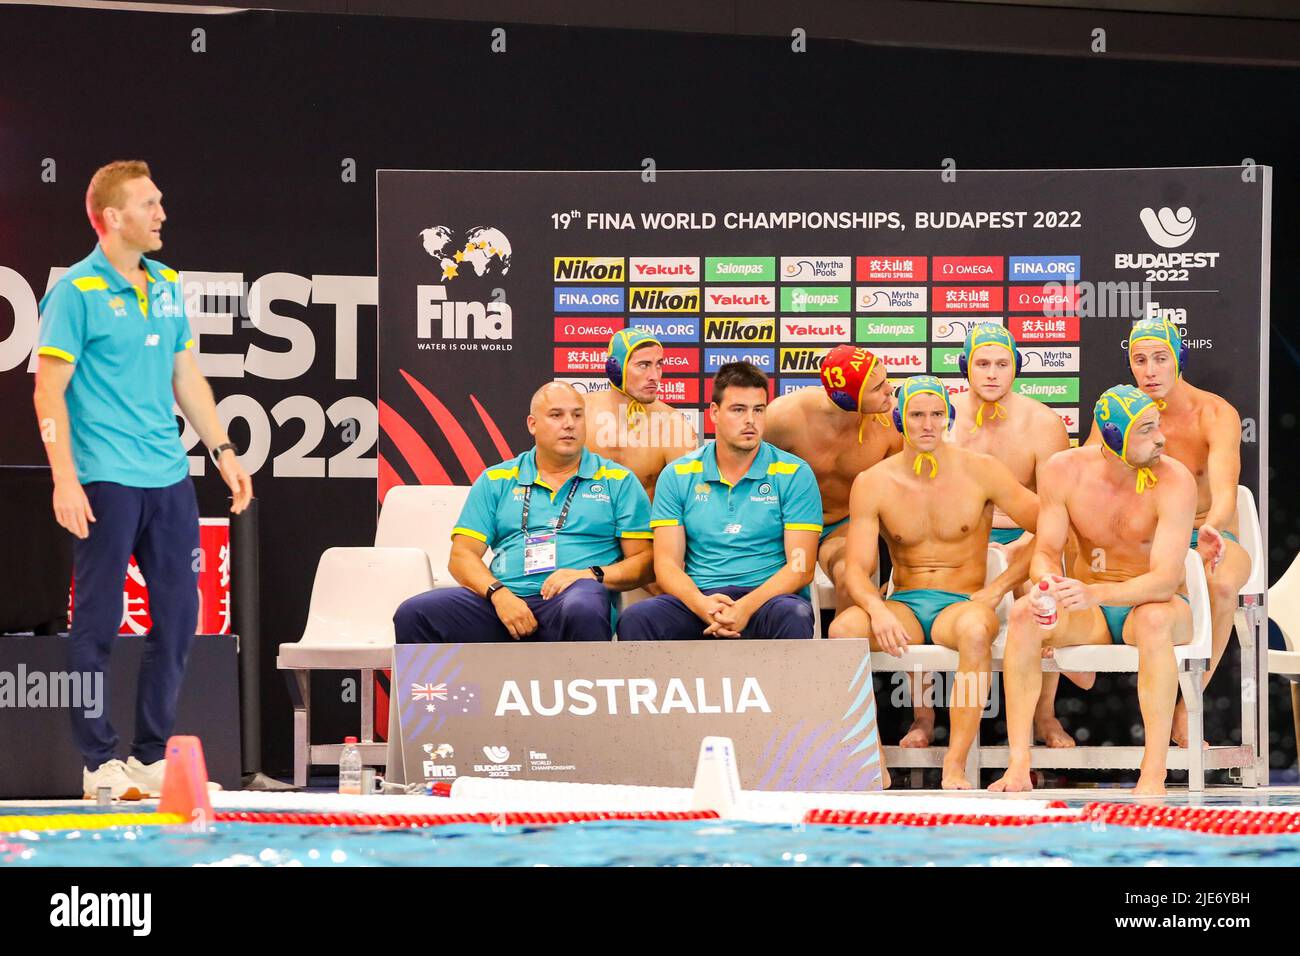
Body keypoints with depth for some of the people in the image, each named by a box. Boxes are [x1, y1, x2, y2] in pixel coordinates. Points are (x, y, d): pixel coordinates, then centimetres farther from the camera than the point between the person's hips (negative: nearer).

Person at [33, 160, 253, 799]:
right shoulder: (77, 292, -8)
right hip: (105, 482, -7)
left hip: (169, 478, 7)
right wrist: (65, 479, -18)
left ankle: (154, 756, 18)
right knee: (98, 624, -1)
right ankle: (100, 763, 6)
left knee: (178, 616, 8)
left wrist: (223, 451, 16)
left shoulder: (168, 287, 12)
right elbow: (49, 392, -10)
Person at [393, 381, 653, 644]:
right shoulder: (496, 481, 20)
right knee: (413, 614, -25)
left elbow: (643, 561, 11)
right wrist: (498, 593, -8)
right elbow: (462, 556, 12)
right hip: (505, 600, 2)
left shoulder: (618, 482, 15)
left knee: (582, 610, -43)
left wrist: (593, 575, -9)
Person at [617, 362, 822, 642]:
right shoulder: (677, 476, 12)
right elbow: (667, 563, 5)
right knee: (636, 619, -30)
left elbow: (800, 568, -2)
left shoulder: (794, 474, 6)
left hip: (766, 598, -1)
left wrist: (746, 607, -20)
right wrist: (701, 604, -19)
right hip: (698, 599, 1)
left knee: (793, 616, -38)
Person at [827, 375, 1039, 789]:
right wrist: (878, 610, -25)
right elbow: (857, 568, -3)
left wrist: (996, 589, -8)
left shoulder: (980, 472, 0)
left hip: (962, 603, -2)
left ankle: (955, 767, -37)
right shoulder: (873, 484, 3)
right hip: (903, 604, 2)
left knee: (975, 629, -39)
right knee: (844, 627, -31)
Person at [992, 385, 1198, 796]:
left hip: (1151, 604, -3)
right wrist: (1048, 582, -30)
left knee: (1156, 618, -39)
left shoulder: (1174, 481, -19)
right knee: (1024, 613, -28)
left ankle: (1154, 775, -41)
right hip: (1089, 611, 3)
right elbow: (1046, 552, -3)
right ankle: (1018, 766, -31)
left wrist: (1095, 593, -45)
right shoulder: (1064, 470, -9)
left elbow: (1165, 580, -28)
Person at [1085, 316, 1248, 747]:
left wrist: (1212, 527, -53)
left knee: (1223, 583, -40)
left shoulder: (1216, 415, -13)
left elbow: (1224, 489, -28)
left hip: (1210, 538, -3)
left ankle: (1185, 711, -30)